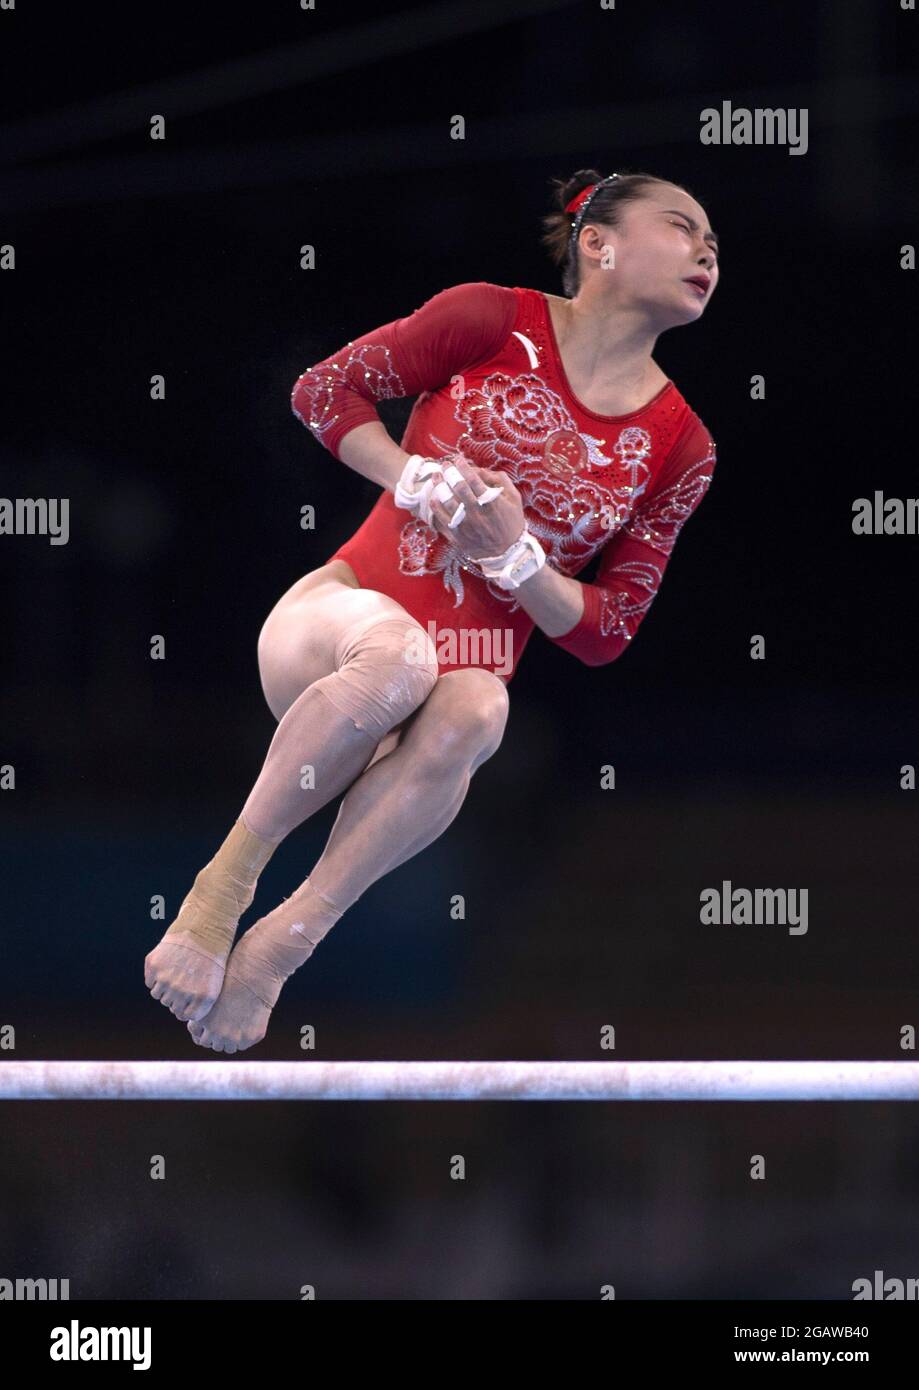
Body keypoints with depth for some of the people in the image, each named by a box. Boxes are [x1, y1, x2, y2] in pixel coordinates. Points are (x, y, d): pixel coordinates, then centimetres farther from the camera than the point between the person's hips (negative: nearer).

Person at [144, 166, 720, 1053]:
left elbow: (605, 633, 7)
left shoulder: (681, 449, 6)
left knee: (470, 716, -38)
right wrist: (420, 481, -12)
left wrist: (515, 555, -11)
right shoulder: (493, 322, 0)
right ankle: (227, 876, -24)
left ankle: (282, 944, -36)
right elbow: (324, 388, 5)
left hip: (470, 672, 2)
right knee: (397, 656, -41)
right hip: (345, 612, -2)